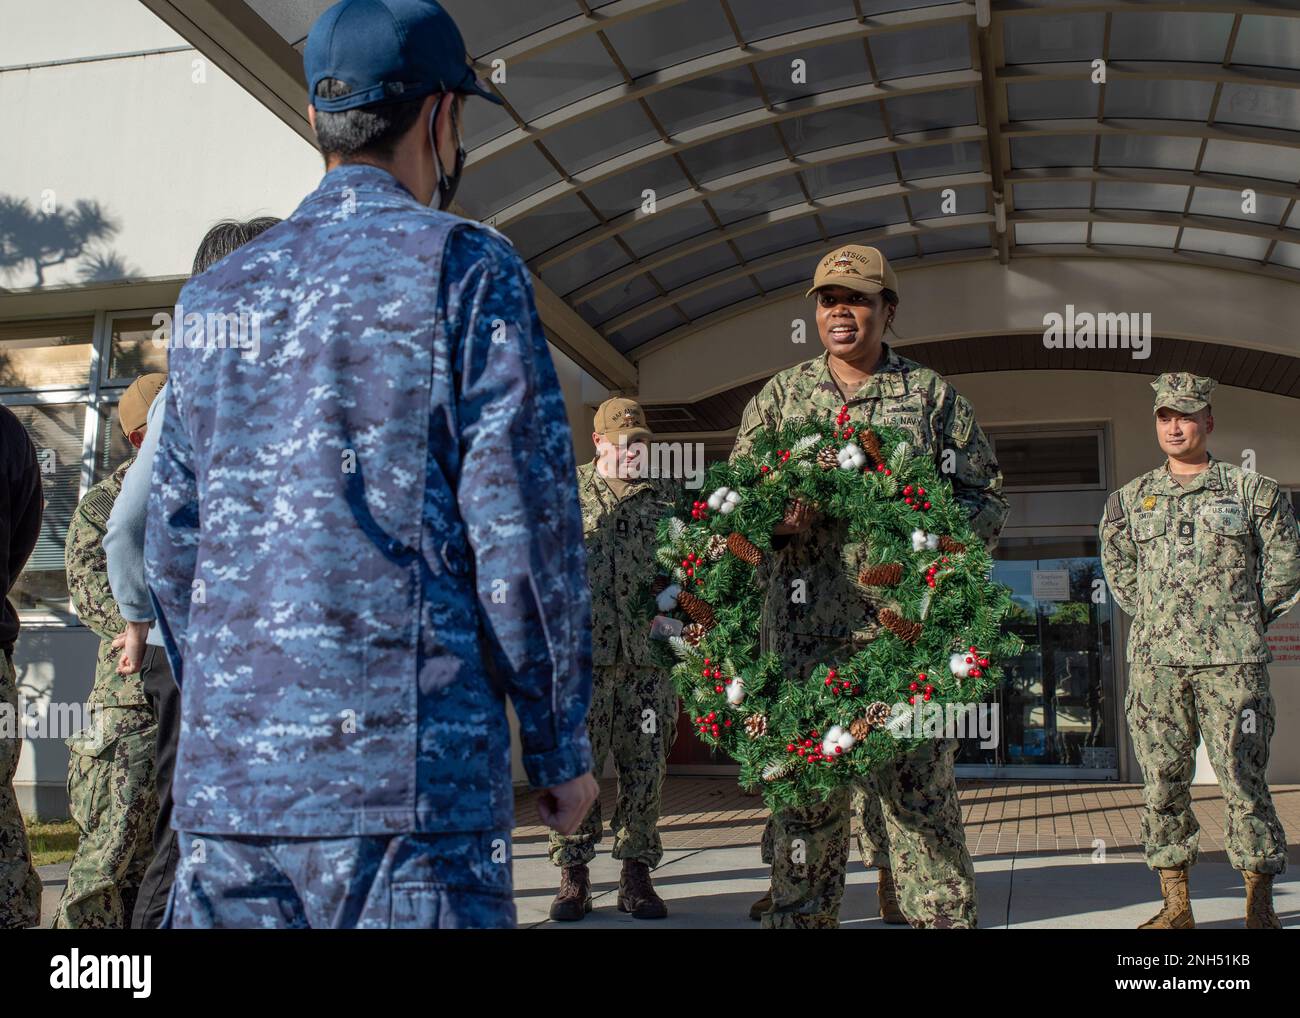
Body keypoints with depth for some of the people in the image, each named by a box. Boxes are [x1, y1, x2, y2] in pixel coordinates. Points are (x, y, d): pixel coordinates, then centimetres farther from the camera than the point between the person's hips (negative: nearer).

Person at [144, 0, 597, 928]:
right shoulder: (464, 266, -5)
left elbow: (173, 548, 14)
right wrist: (561, 747, -1)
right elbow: (523, 529, -10)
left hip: (221, 780, 6)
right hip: (409, 775, -5)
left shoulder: (215, 295, 12)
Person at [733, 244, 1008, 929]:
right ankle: (798, 916, 12)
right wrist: (777, 519, -8)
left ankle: (941, 913, 6)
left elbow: (986, 497, 11)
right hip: (806, 625, 1)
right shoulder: (781, 395, 15)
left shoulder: (933, 395, 12)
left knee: (919, 786, -2)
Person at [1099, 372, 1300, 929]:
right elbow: (1119, 573, 24)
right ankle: (1175, 905, 12)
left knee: (1244, 780, -3)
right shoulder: (1130, 499, 12)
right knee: (1162, 783, 4)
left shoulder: (1252, 490, 6)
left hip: (1232, 661, -2)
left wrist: (1243, 620, 9)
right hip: (1154, 662, 3)